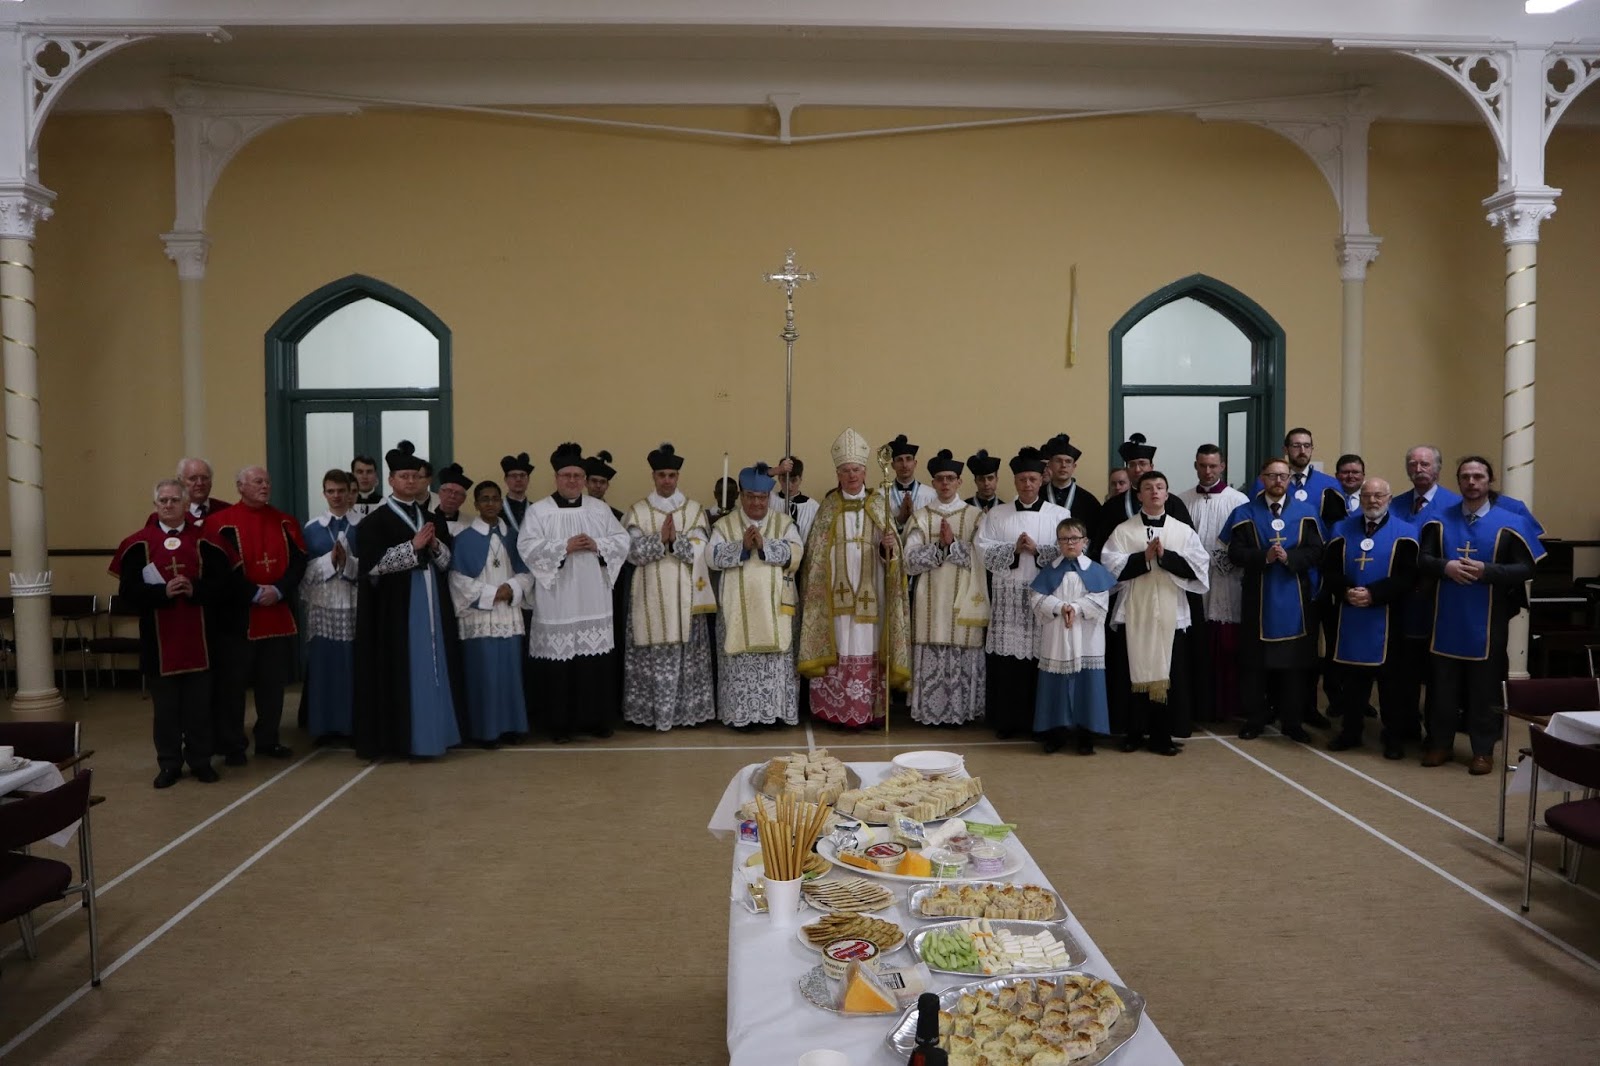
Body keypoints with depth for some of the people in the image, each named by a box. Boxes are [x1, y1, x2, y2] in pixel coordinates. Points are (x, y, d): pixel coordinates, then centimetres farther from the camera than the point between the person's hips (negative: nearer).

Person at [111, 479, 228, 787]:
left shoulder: (203, 540, 2)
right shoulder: (139, 543, 0)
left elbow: (222, 580, -1)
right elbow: (128, 590, -5)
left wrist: (195, 589, -18)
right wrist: (163, 591, -19)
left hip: (197, 634, 1)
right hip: (158, 638, 0)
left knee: (199, 703, 7)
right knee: (165, 705, 7)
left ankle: (200, 760, 19)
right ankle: (169, 764, 18)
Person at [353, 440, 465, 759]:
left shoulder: (429, 517, 14)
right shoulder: (376, 520, -5)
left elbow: (446, 561, 15)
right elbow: (371, 564, -16)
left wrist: (434, 546, -6)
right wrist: (413, 547, -19)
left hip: (431, 603, 6)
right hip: (395, 607, -6)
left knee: (432, 668, 8)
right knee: (402, 671, -4)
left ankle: (431, 732, 16)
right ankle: (402, 737, 3)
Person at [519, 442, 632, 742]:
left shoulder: (600, 508, 11)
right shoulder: (538, 510, 0)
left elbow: (622, 541, 8)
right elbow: (527, 548, -10)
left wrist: (597, 545, -10)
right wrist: (565, 547, -17)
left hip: (593, 600, 3)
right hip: (557, 600, -3)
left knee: (596, 659, 5)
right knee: (559, 660, -2)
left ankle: (596, 718, 17)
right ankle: (559, 723, 9)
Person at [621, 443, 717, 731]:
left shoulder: (694, 510, 6)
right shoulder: (637, 512, 5)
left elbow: (698, 552, -3)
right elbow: (633, 553, -5)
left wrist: (676, 539, -20)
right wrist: (661, 538, -18)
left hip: (685, 594, 1)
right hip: (651, 594, 0)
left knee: (686, 655, 1)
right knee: (652, 655, -1)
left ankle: (686, 710, 9)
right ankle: (652, 712, 6)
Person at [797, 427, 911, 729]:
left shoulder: (880, 504, 5)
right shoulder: (828, 507, 5)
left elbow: (891, 552, 2)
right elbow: (815, 553, 6)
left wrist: (889, 547, -20)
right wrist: (816, 588, -1)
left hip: (869, 592, 0)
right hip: (836, 591, 0)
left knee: (867, 647, 0)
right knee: (837, 645, -1)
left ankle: (866, 711, 7)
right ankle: (834, 709, 7)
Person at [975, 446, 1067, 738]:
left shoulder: (1059, 515, 5)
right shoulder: (996, 515, 9)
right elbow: (983, 550, -1)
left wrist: (1037, 549, -14)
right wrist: (1014, 549, -12)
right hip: (1007, 597, 1)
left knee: (1041, 656, 0)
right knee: (1007, 656, 0)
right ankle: (1006, 720, 10)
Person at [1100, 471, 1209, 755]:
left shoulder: (1183, 530, 8)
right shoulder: (1123, 531, 5)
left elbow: (1200, 566, -3)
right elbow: (1110, 567, -6)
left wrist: (1165, 555, -13)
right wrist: (1144, 557, -15)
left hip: (1171, 613, 1)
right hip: (1134, 613, -1)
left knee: (1169, 674, 2)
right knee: (1135, 672, 3)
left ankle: (1162, 734, 12)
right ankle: (1135, 732, 14)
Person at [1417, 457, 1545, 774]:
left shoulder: (1509, 522, -3)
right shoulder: (1440, 520, 5)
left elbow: (1526, 569, -7)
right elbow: (1422, 559, 3)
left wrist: (1486, 571, -21)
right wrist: (1445, 566, -18)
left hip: (1487, 622, -2)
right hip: (1447, 619, 2)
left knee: (1483, 689, 5)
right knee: (1442, 686, 10)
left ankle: (1483, 750, 16)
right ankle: (1440, 743, 21)